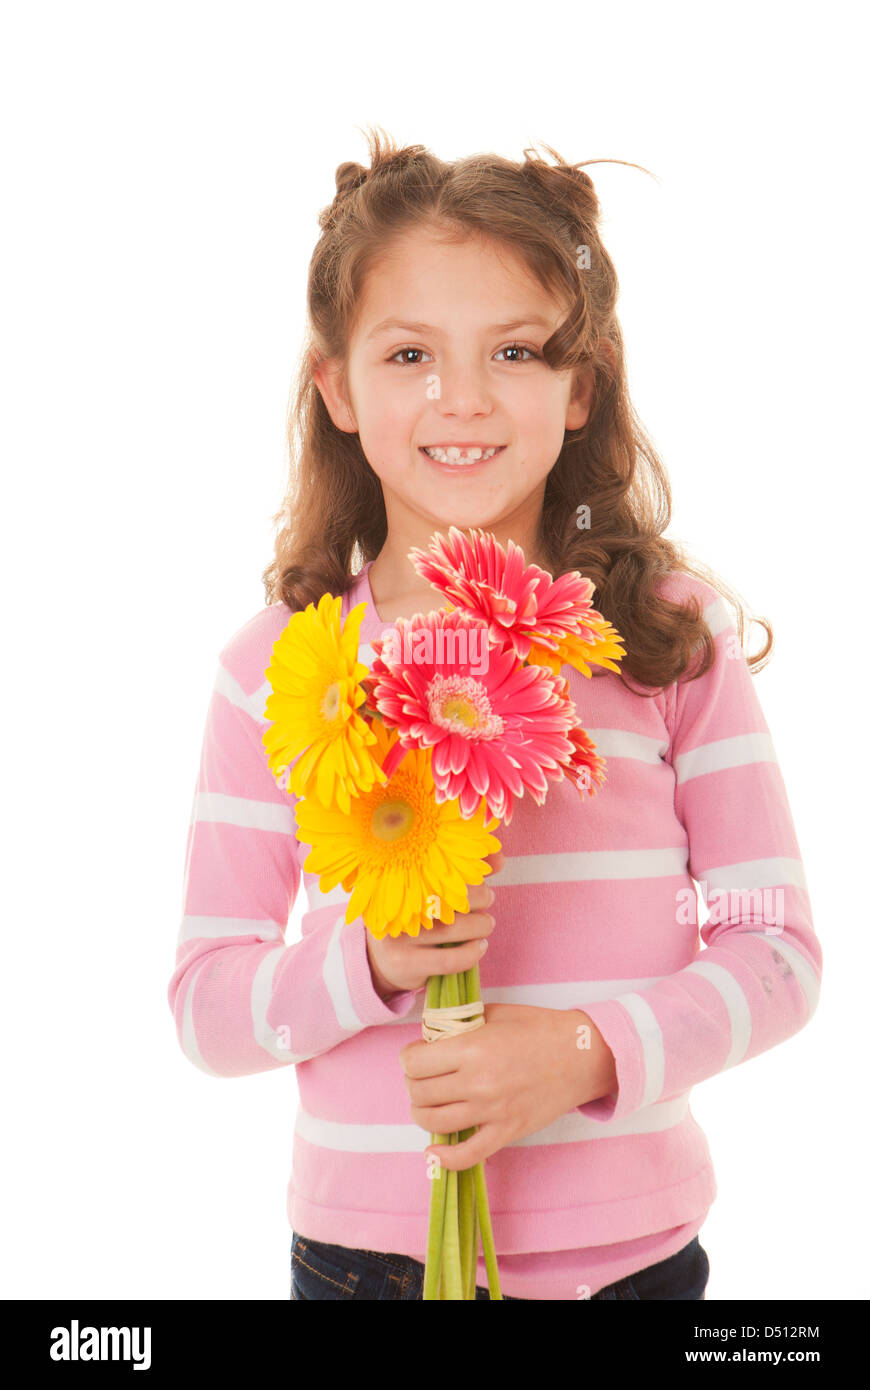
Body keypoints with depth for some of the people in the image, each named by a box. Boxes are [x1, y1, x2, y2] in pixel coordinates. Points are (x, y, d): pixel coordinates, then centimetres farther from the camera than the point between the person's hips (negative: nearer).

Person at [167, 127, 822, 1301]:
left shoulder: (674, 634, -5)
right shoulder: (281, 664, -6)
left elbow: (777, 952, -4)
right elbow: (205, 1006, -3)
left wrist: (588, 1051, -19)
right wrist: (369, 963, -21)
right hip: (366, 1242, 0)